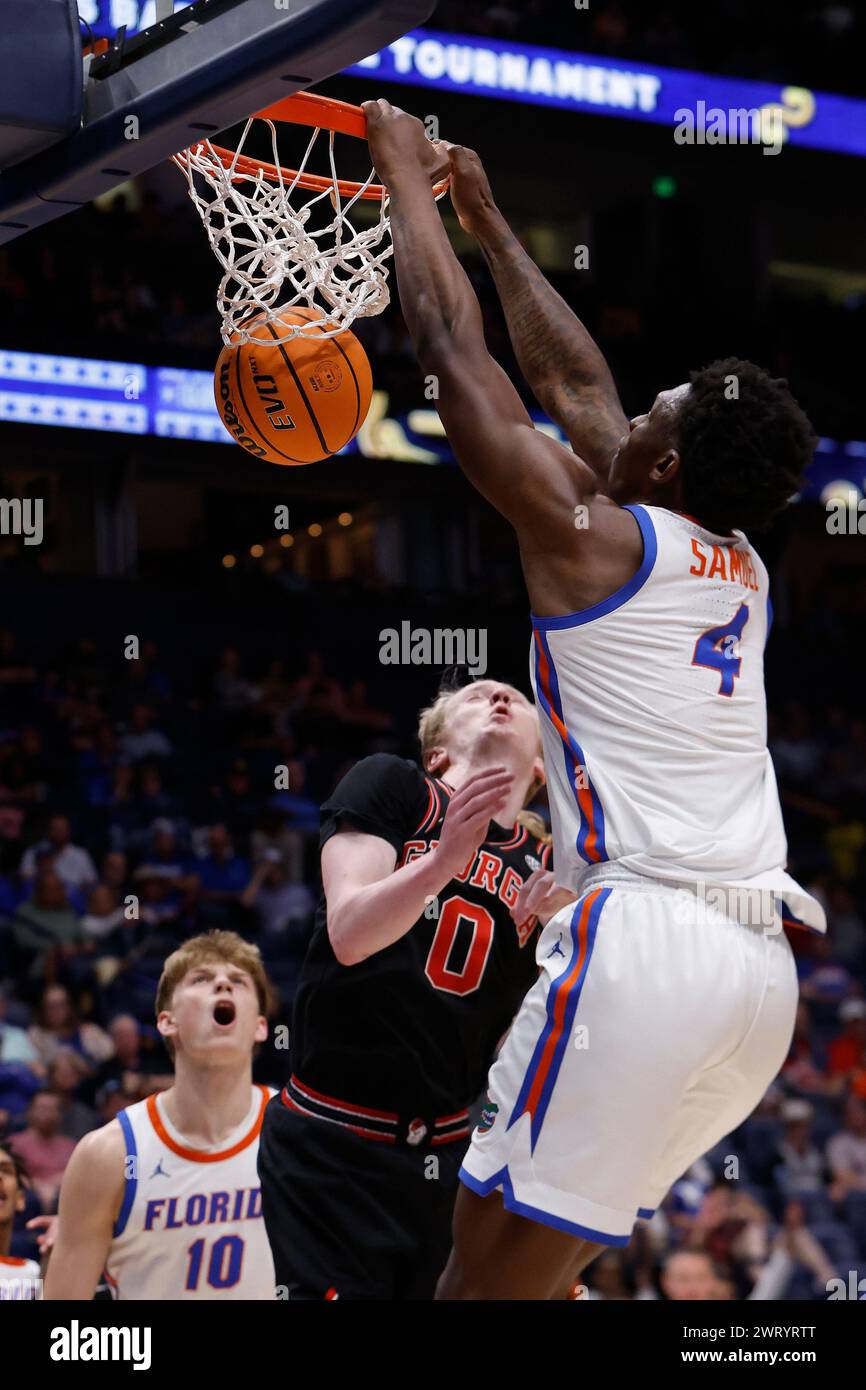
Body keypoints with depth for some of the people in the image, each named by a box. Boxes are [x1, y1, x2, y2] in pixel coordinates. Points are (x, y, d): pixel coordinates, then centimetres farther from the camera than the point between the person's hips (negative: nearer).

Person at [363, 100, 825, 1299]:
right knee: (537, 1258, 22)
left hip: (644, 941, -8)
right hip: (764, 968, 8)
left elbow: (452, 347, 5)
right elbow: (573, 380, 30)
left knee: (487, 1272, -5)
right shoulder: (743, 567, 19)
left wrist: (408, 177, 18)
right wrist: (485, 217, 37)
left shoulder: (593, 539, -2)